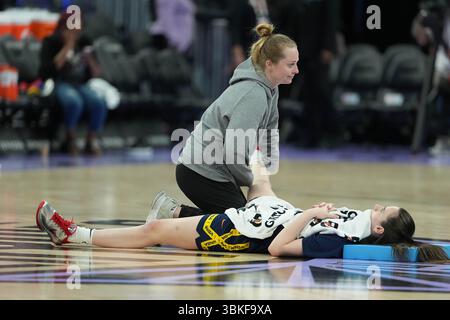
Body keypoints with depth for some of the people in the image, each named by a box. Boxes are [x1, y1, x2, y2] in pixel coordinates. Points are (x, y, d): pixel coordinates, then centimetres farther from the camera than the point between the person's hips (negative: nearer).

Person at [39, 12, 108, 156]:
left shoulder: (83, 44, 13)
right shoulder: (51, 42, 1)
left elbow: (96, 74, 15)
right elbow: (50, 69, -16)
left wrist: (90, 60, -7)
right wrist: (68, 46, -12)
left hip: (81, 84, 4)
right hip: (59, 84, -4)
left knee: (99, 103, -30)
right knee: (74, 101, -39)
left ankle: (91, 141, -12)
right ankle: (70, 140, -16)